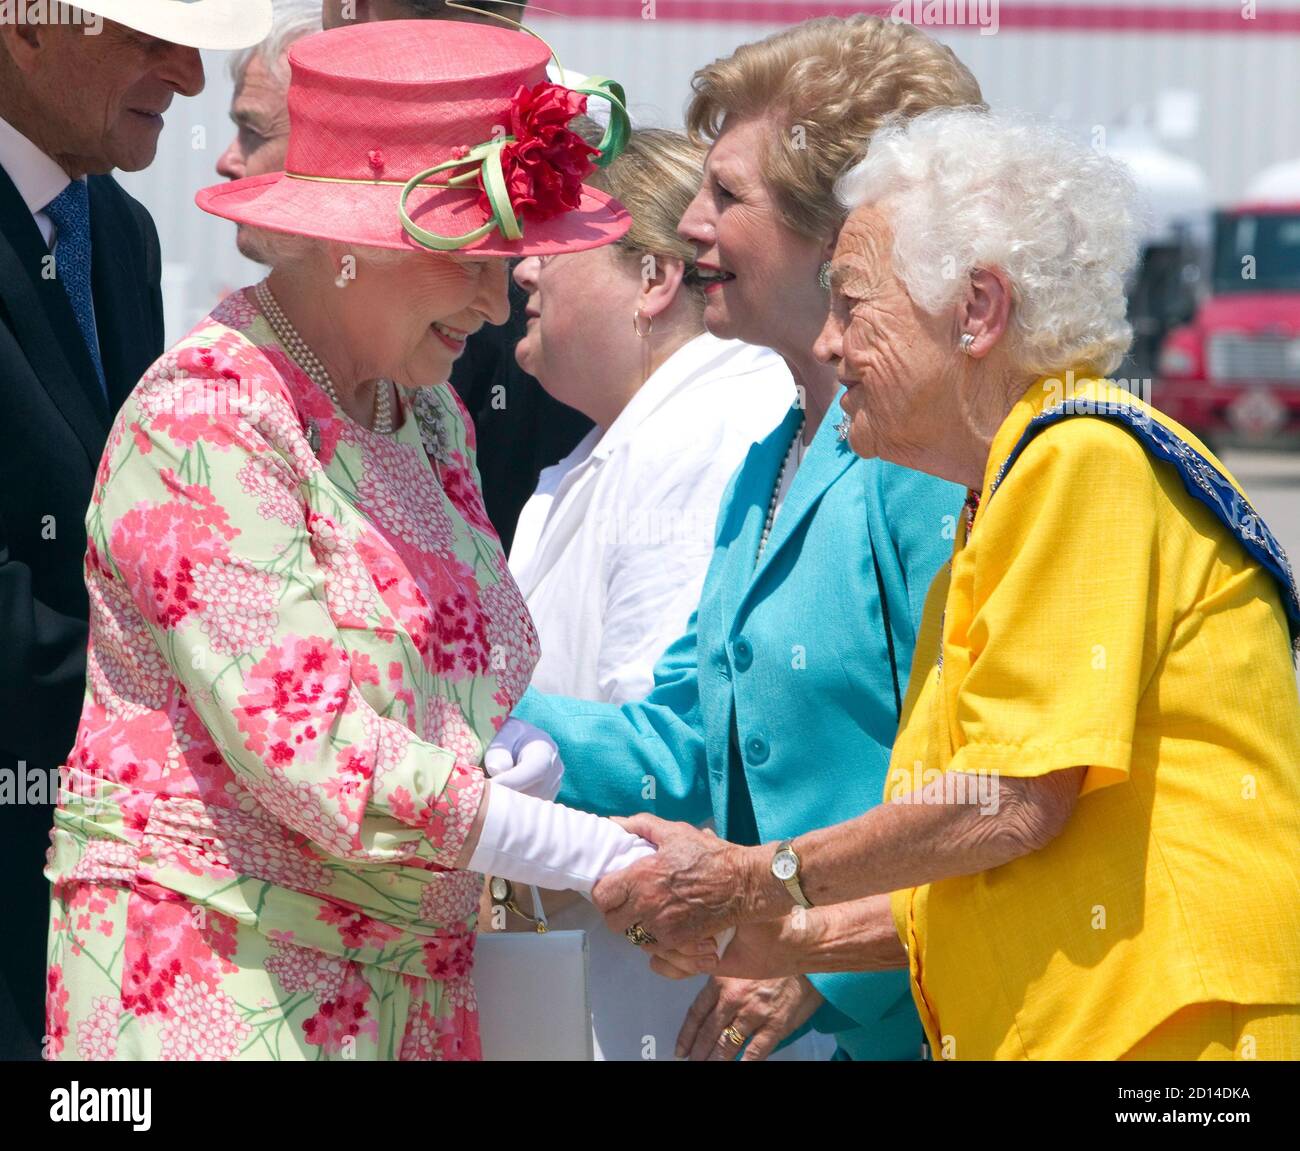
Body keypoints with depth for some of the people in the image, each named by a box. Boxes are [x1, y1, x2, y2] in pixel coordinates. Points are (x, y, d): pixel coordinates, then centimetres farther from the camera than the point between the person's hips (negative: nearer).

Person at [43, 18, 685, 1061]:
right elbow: (302, 742, -21)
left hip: (415, 981, 7)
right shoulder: (204, 421, -14)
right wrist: (602, 859, -19)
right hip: (210, 977, -7)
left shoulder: (427, 414, 12)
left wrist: (521, 755, -5)